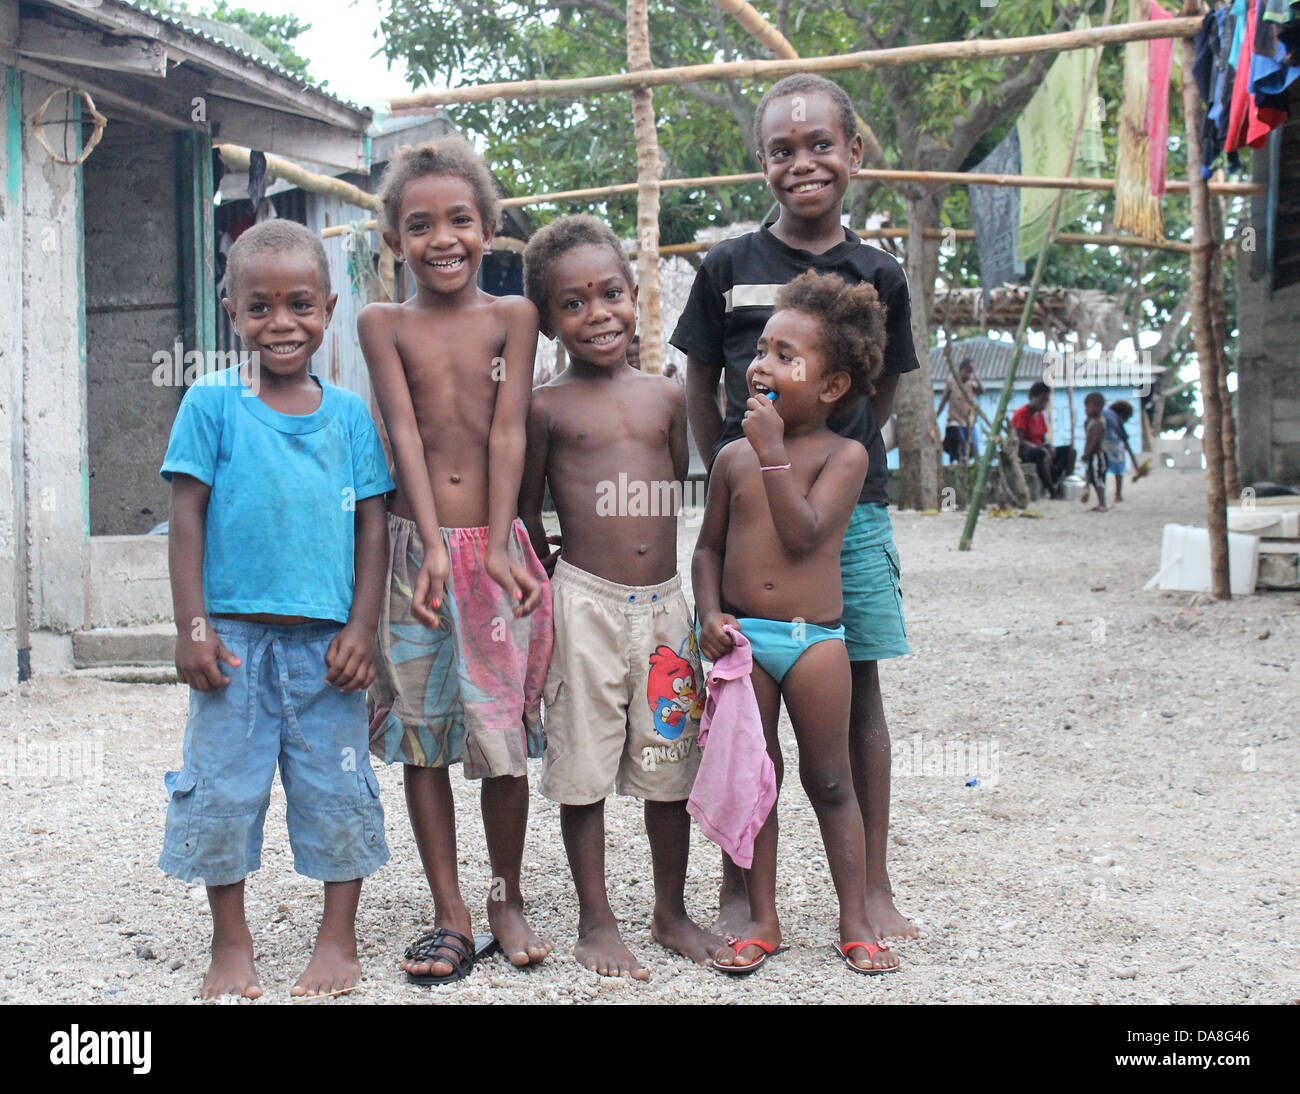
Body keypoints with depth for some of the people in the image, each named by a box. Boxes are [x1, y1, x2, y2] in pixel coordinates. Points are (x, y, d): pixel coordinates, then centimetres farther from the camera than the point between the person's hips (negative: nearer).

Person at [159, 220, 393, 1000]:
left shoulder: (349, 413, 5)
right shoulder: (212, 403, -1)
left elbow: (373, 525, 6)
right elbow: (188, 517, -1)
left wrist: (362, 628, -2)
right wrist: (193, 627, -7)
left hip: (326, 639, 1)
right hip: (235, 634, -1)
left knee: (337, 788, 7)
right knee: (222, 788, 5)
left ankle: (340, 939, 21)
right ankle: (231, 944, 21)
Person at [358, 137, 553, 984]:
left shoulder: (512, 316, 4)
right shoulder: (383, 324, 5)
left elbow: (507, 434, -3)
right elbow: (406, 434, -5)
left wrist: (493, 547, -11)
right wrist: (434, 548, -14)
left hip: (496, 548, -1)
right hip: (414, 548, 1)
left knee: (505, 738, 2)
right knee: (423, 739, 4)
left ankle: (508, 899, 21)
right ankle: (451, 917, 14)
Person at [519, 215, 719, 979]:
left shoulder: (667, 397, 6)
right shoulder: (547, 407, -3)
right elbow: (527, 511, 3)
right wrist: (547, 591, 4)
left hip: (664, 601, 3)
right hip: (585, 602, -3)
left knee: (670, 766, 11)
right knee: (584, 769, 3)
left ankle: (673, 913, 26)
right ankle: (597, 922, 16)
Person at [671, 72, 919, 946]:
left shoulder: (878, 275, 4)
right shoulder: (729, 267, 2)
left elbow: (884, 393, 14)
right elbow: (701, 389, 11)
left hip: (853, 507, 1)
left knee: (859, 689, 5)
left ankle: (873, 890, 16)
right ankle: (740, 890, 14)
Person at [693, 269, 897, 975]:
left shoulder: (844, 454, -4)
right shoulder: (734, 457, 7)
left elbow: (803, 534, -17)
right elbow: (709, 547, 12)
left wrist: (773, 451, -17)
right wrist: (710, 613, -4)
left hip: (813, 639, -3)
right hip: (741, 638, 3)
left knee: (829, 782, 6)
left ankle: (854, 920, 17)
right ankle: (761, 919, 20)